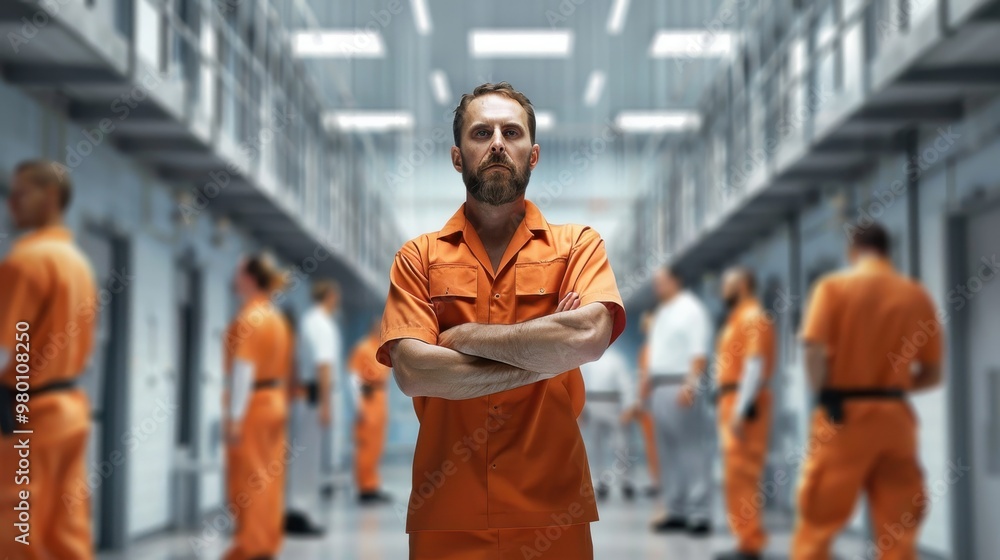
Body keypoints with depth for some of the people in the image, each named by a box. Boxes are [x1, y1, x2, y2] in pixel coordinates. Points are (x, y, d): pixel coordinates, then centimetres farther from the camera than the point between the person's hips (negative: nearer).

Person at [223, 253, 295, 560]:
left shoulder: (248, 317, -13)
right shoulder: (277, 318, 13)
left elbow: (243, 369, -17)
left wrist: (235, 416, -18)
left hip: (252, 404, -8)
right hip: (276, 402, 8)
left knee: (248, 480, -4)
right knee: (268, 480, 10)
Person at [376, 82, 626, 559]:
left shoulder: (578, 245, 3)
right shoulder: (418, 258, 4)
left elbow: (589, 337, -17)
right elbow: (412, 372, -11)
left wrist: (465, 336, -10)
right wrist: (544, 358, -10)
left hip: (551, 514, 0)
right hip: (446, 516, 0)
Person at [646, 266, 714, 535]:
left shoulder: (691, 309, -5)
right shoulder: (662, 312, 21)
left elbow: (700, 353, -15)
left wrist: (689, 384, -26)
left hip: (682, 387, -9)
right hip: (660, 388, 9)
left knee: (692, 450, -8)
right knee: (668, 451, 9)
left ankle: (698, 514, -10)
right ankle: (676, 511, 13)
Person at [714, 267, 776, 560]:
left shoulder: (753, 317, -10)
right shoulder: (739, 318, 20)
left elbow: (755, 365, -20)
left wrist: (741, 411, -24)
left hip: (744, 406, -10)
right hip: (733, 403, 10)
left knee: (741, 477, -11)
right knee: (737, 478, 11)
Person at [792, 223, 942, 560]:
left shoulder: (834, 286, -3)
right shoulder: (917, 294, 6)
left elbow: (814, 349, -16)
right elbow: (933, 374, 6)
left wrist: (826, 397, -2)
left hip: (844, 416, -3)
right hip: (896, 417, 3)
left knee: (817, 522, 6)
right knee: (898, 529, 9)